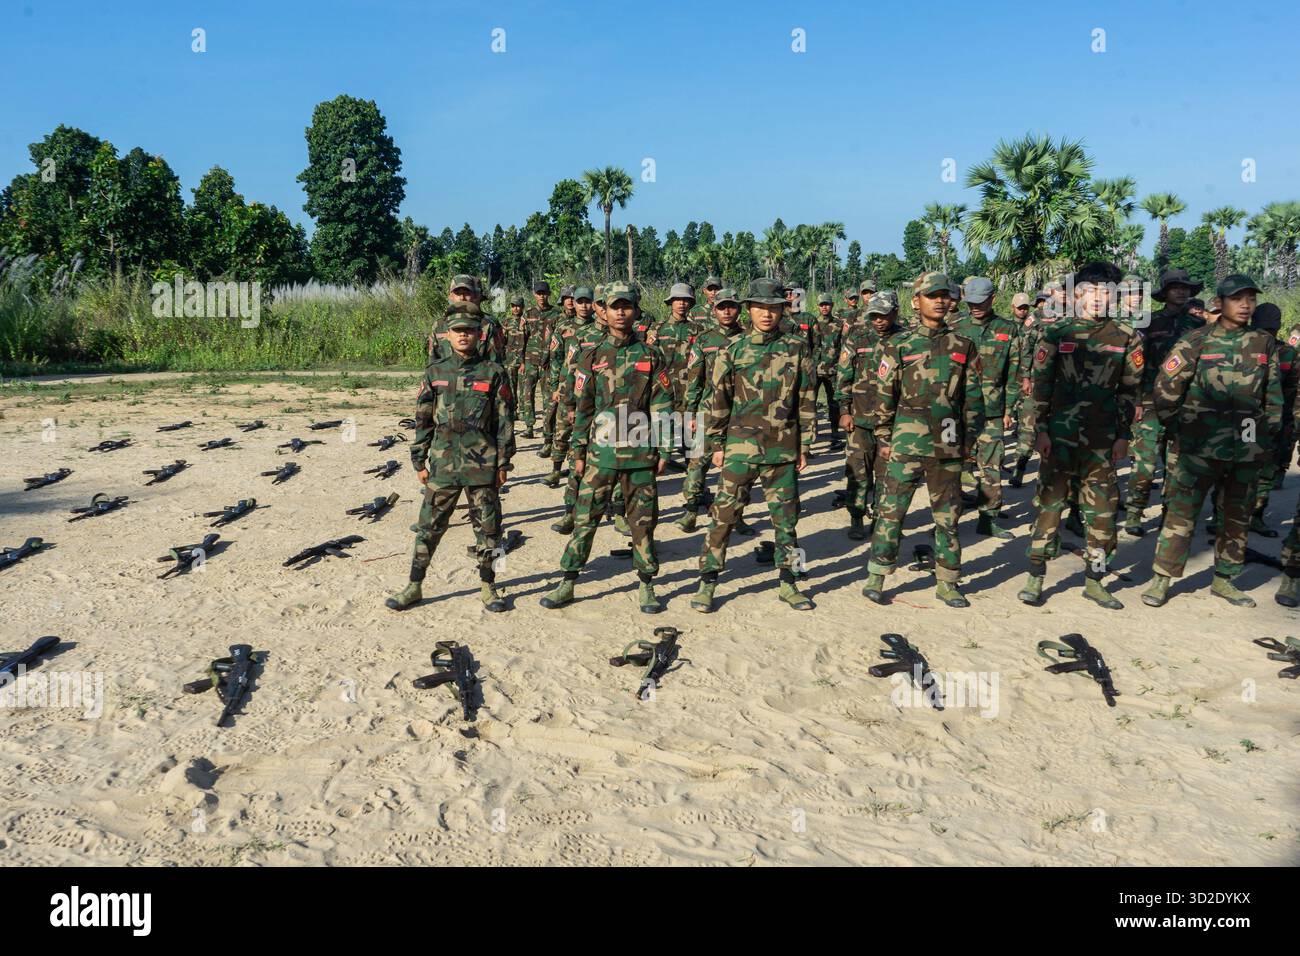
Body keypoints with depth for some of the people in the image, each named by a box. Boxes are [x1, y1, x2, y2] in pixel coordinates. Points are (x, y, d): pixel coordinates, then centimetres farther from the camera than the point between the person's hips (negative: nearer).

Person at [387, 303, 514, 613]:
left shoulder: (493, 373, -2)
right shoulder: (435, 372, 3)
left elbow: (504, 421, 0)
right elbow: (423, 420, 7)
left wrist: (504, 463, -1)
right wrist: (419, 461, 5)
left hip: (482, 465, -1)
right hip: (443, 465, 1)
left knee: (488, 528, 8)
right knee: (429, 527, 6)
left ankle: (488, 587, 23)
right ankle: (414, 586, 19)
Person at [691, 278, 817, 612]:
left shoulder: (797, 349, 4)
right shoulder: (733, 350, 2)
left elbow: (807, 400, 6)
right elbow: (718, 400, 5)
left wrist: (805, 446, 4)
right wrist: (717, 444, 3)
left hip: (783, 449, 1)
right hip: (740, 446, -1)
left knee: (786, 518, 9)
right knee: (724, 515, -1)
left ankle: (788, 583, 22)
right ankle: (707, 583, 8)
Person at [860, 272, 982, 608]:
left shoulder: (963, 346, 8)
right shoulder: (899, 346, 1)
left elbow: (973, 397, 10)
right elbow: (884, 397, 2)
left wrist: (969, 437, 6)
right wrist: (883, 439, -1)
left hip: (948, 445, 3)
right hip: (907, 442, -2)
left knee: (948, 516, 10)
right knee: (891, 511, 0)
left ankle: (947, 583, 21)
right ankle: (876, 577, 10)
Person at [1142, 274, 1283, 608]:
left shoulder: (1265, 344, 8)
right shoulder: (1197, 340, -4)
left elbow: (1273, 395, 14)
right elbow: (1166, 387, -3)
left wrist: (1271, 437, 11)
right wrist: (1174, 428, -2)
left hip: (1248, 449, 4)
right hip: (1199, 446, -4)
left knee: (1237, 517, 12)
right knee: (1181, 512, -3)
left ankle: (1224, 579, 25)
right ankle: (1162, 578, 5)